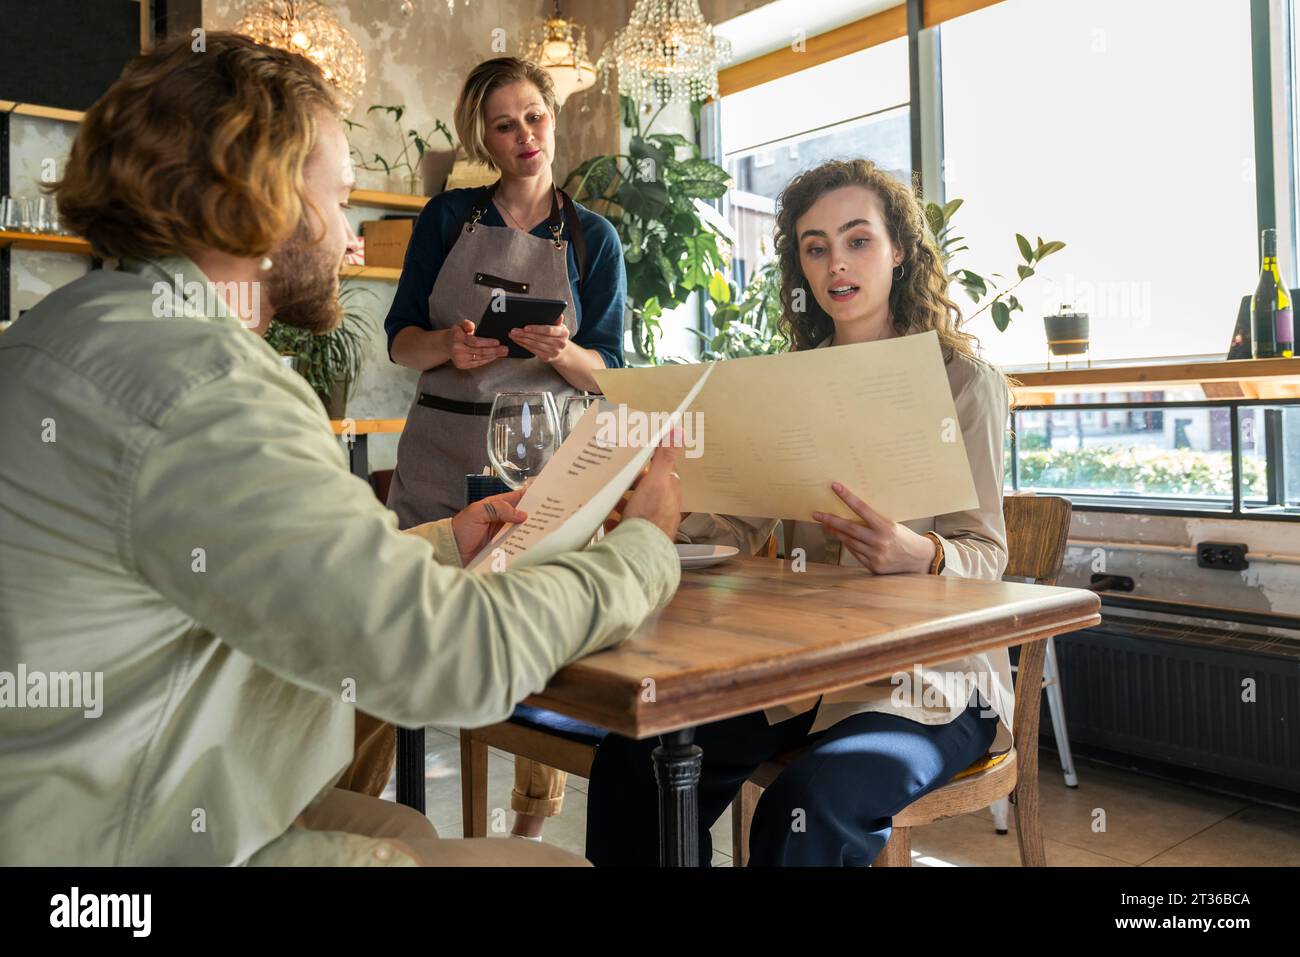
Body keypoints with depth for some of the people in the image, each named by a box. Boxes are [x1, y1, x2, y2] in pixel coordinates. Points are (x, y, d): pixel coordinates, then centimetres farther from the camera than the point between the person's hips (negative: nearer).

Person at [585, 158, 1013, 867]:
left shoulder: (963, 382, -1)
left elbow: (986, 555, -5)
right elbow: (750, 526, 8)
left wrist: (918, 556, -28)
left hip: (929, 681, -4)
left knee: (808, 804, -33)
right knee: (634, 759, -17)